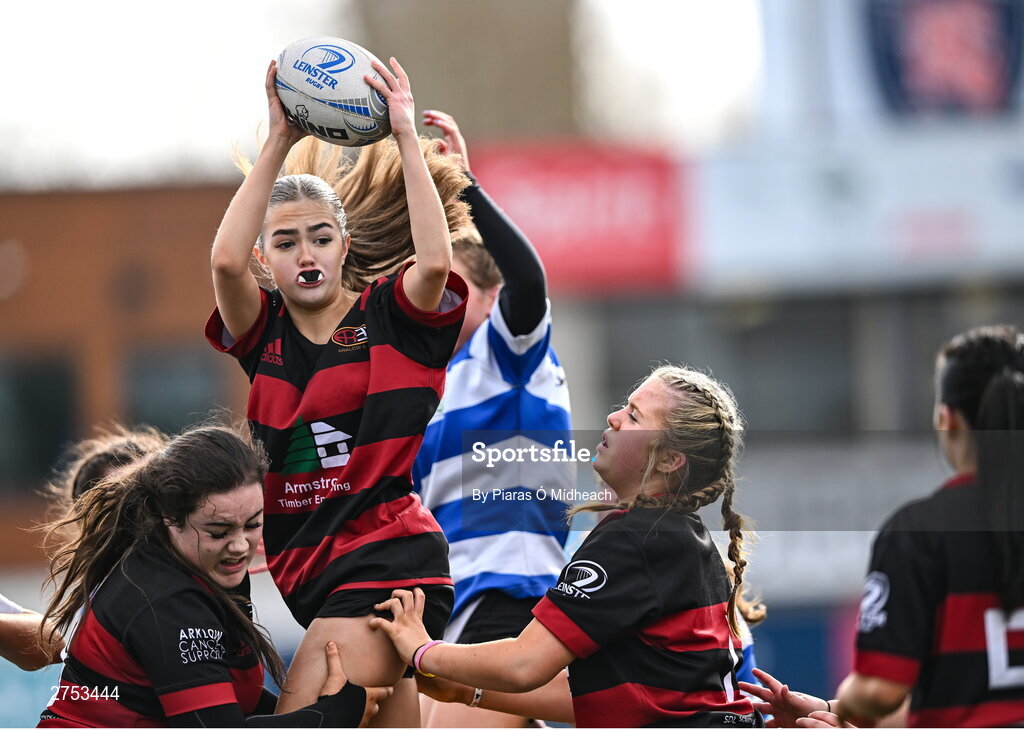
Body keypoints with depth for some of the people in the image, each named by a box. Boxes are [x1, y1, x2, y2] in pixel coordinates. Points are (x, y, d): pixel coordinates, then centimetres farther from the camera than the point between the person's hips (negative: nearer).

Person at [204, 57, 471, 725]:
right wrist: (280, 143, -13)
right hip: (296, 564, 5)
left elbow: (434, 262, -20)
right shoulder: (262, 331, 9)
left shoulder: (391, 316, 2)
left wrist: (408, 138, -17)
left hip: (385, 554, -5)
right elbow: (226, 259, -11)